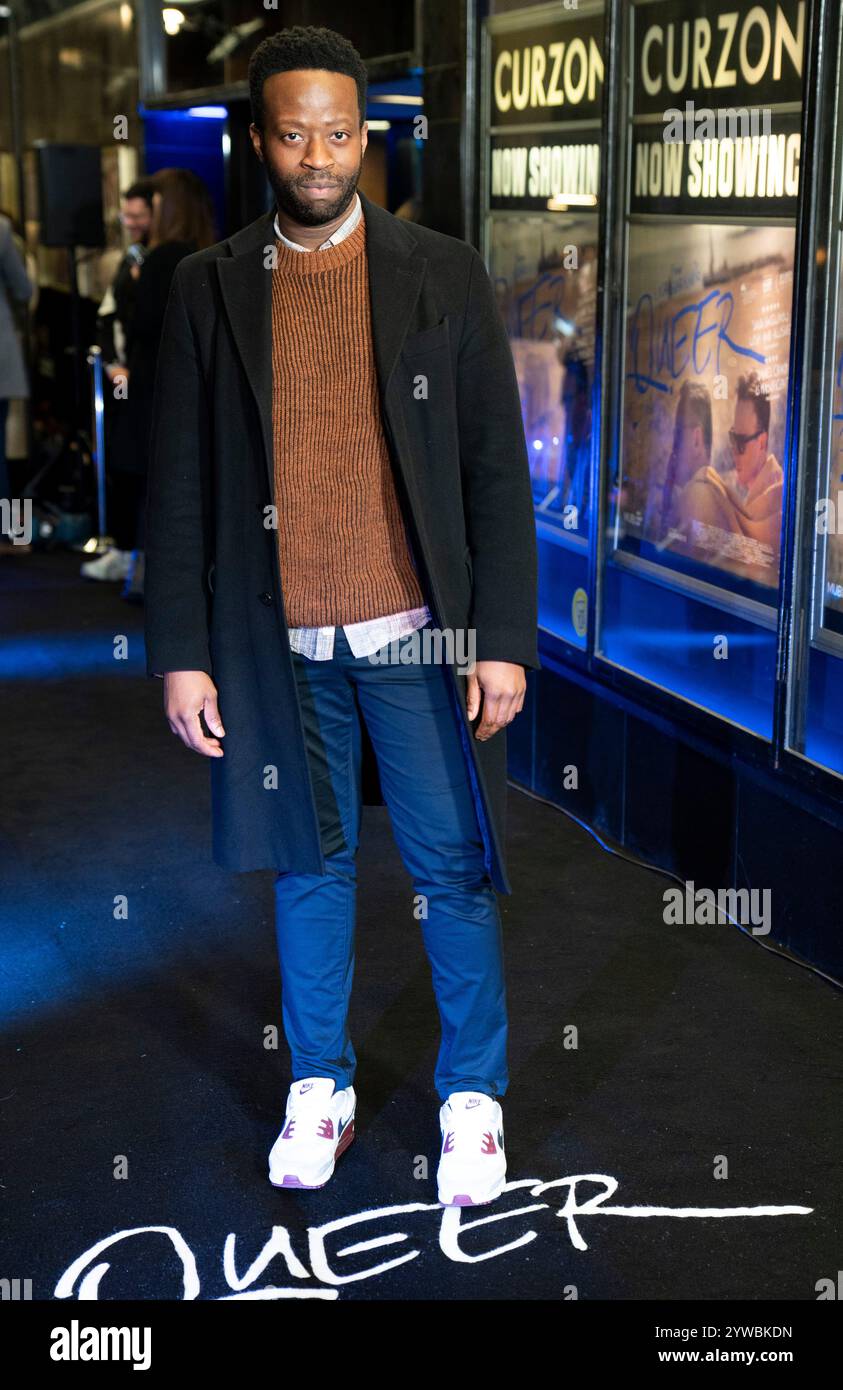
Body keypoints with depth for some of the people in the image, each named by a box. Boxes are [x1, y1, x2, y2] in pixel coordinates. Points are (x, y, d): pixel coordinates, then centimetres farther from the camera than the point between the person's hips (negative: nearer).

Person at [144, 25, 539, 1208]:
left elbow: (497, 469, -1)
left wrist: (504, 638, -6)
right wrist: (181, 653, -1)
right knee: (309, 866, 13)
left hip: (418, 636, -1)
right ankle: (321, 1085, 30)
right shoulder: (211, 289, 3)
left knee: (453, 870, 5)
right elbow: (178, 483, 3)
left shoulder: (444, 275, 0)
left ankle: (473, 1095, 23)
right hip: (281, 647, 1)